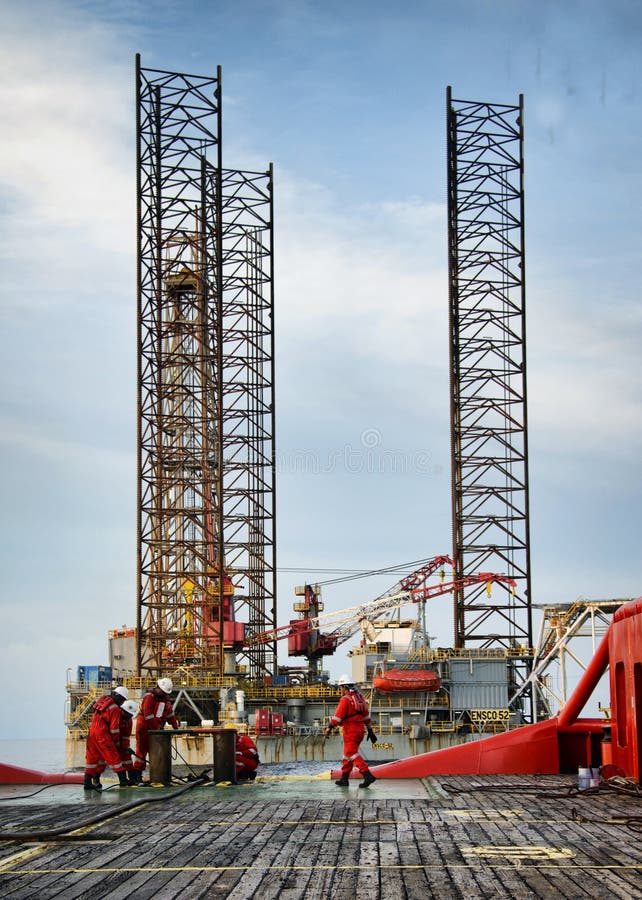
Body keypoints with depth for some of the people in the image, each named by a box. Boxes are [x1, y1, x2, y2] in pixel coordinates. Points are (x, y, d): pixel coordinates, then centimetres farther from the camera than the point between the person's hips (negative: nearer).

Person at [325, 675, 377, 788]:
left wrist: (329, 728, -14)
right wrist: (370, 731, 19)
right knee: (348, 753, 16)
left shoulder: (345, 699, -14)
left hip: (350, 730, -9)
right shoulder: (360, 697, 11)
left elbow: (338, 716, -18)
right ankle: (344, 779, 19)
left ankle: (368, 775, -22)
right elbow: (366, 715, 15)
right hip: (361, 728, 9)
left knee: (352, 753, -9)